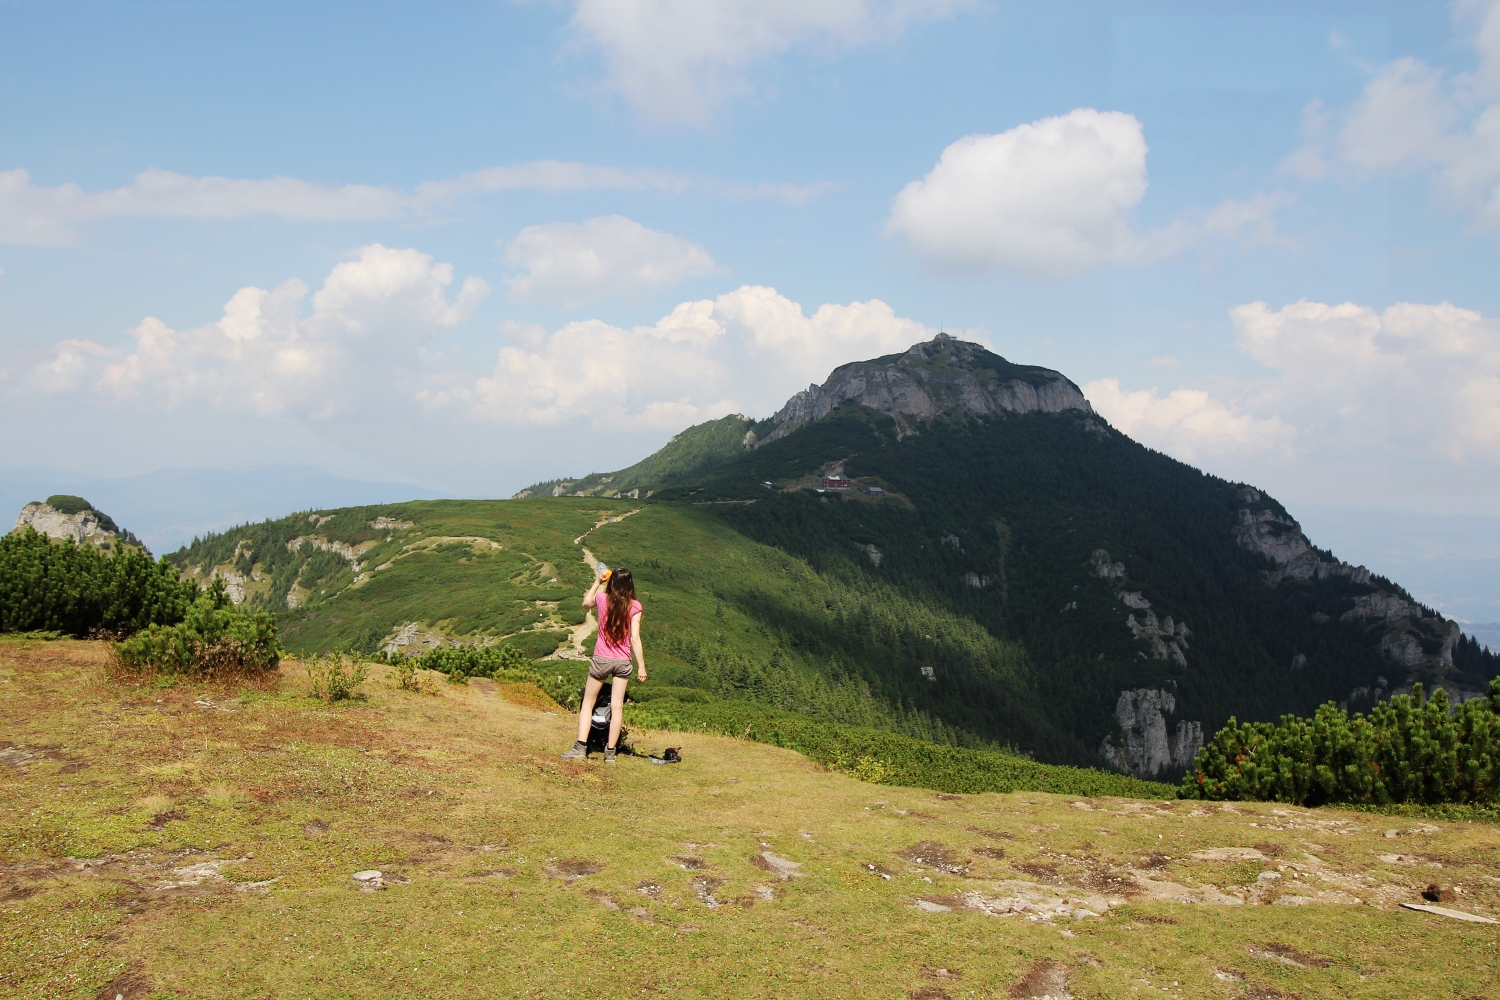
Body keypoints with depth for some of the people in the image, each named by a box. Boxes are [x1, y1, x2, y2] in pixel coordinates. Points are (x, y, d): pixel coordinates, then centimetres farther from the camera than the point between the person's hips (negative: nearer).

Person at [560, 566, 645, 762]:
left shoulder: (602, 599, -5)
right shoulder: (634, 606, -8)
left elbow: (585, 602, 20)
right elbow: (635, 639, -10)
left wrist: (598, 582, 20)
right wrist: (641, 666, -6)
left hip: (601, 659, 0)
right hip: (623, 662, 0)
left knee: (588, 703, 9)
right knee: (617, 706, 7)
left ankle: (580, 748, 1)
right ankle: (610, 752, 9)